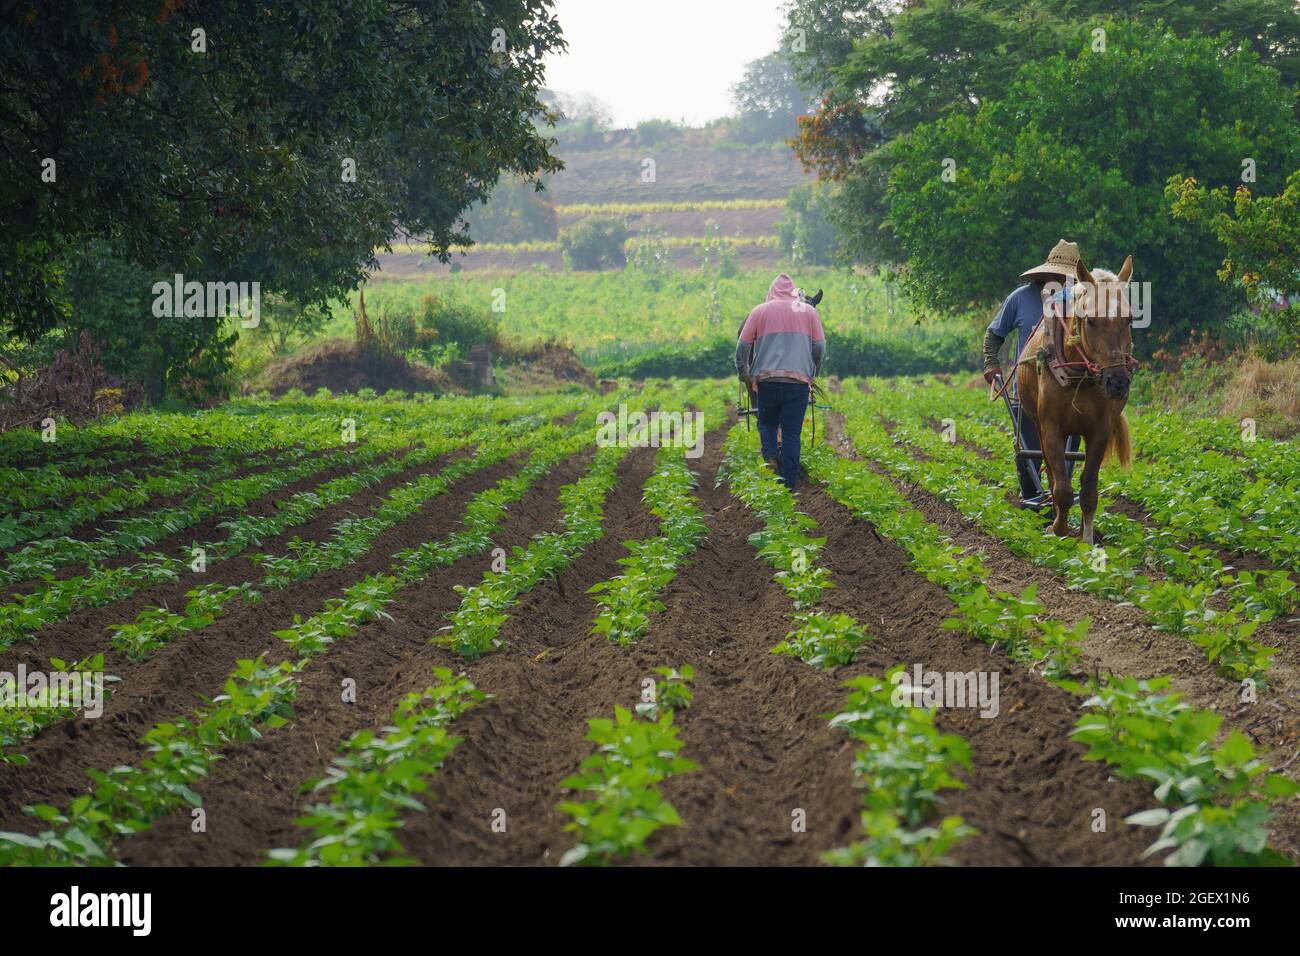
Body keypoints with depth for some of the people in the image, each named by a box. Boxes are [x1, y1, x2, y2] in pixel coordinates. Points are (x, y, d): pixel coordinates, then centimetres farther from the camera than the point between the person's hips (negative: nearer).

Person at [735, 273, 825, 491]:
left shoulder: (759, 311, 11)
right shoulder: (809, 311, 13)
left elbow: (743, 346, 7)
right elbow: (820, 346, 8)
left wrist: (743, 373, 20)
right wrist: (814, 373, 22)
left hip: (767, 379, 0)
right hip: (799, 380, 0)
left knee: (767, 422, 18)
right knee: (791, 433, 3)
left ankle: (771, 457, -8)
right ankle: (789, 483, -1)